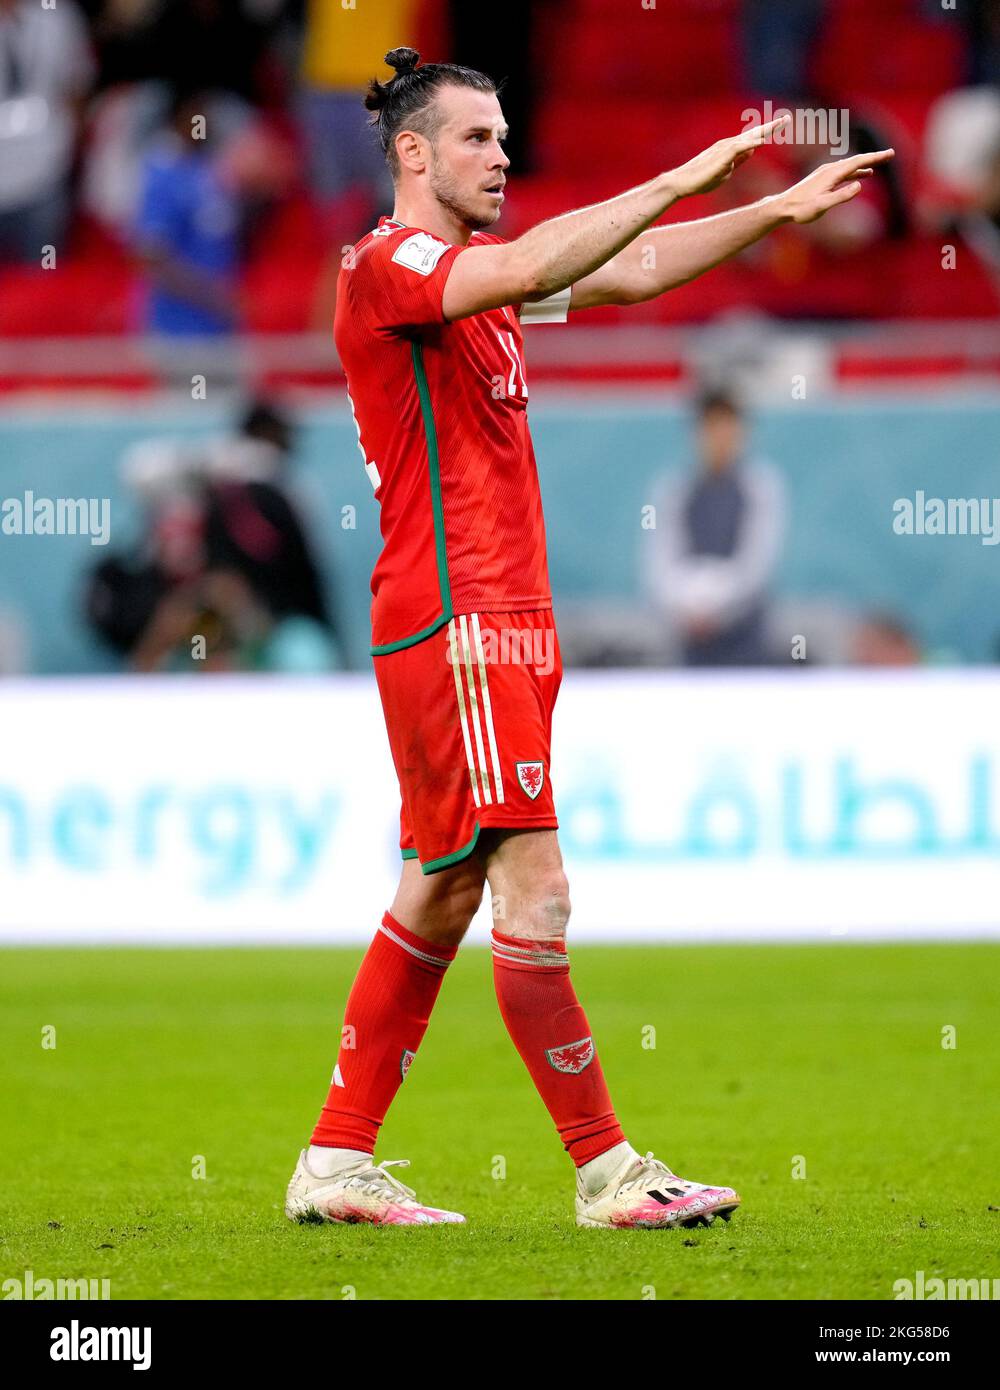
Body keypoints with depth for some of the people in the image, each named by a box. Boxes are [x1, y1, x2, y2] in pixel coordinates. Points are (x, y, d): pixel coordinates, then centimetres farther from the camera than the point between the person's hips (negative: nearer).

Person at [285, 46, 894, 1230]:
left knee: (443, 896, 11)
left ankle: (335, 1164, 15)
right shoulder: (386, 266, -10)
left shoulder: (480, 269, 17)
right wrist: (681, 179, -26)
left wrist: (781, 211, 9)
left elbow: (634, 271, 18)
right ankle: (606, 1173, -6)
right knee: (534, 893, -9)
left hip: (510, 625, 10)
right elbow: (533, 269, -27)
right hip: (451, 626, -10)